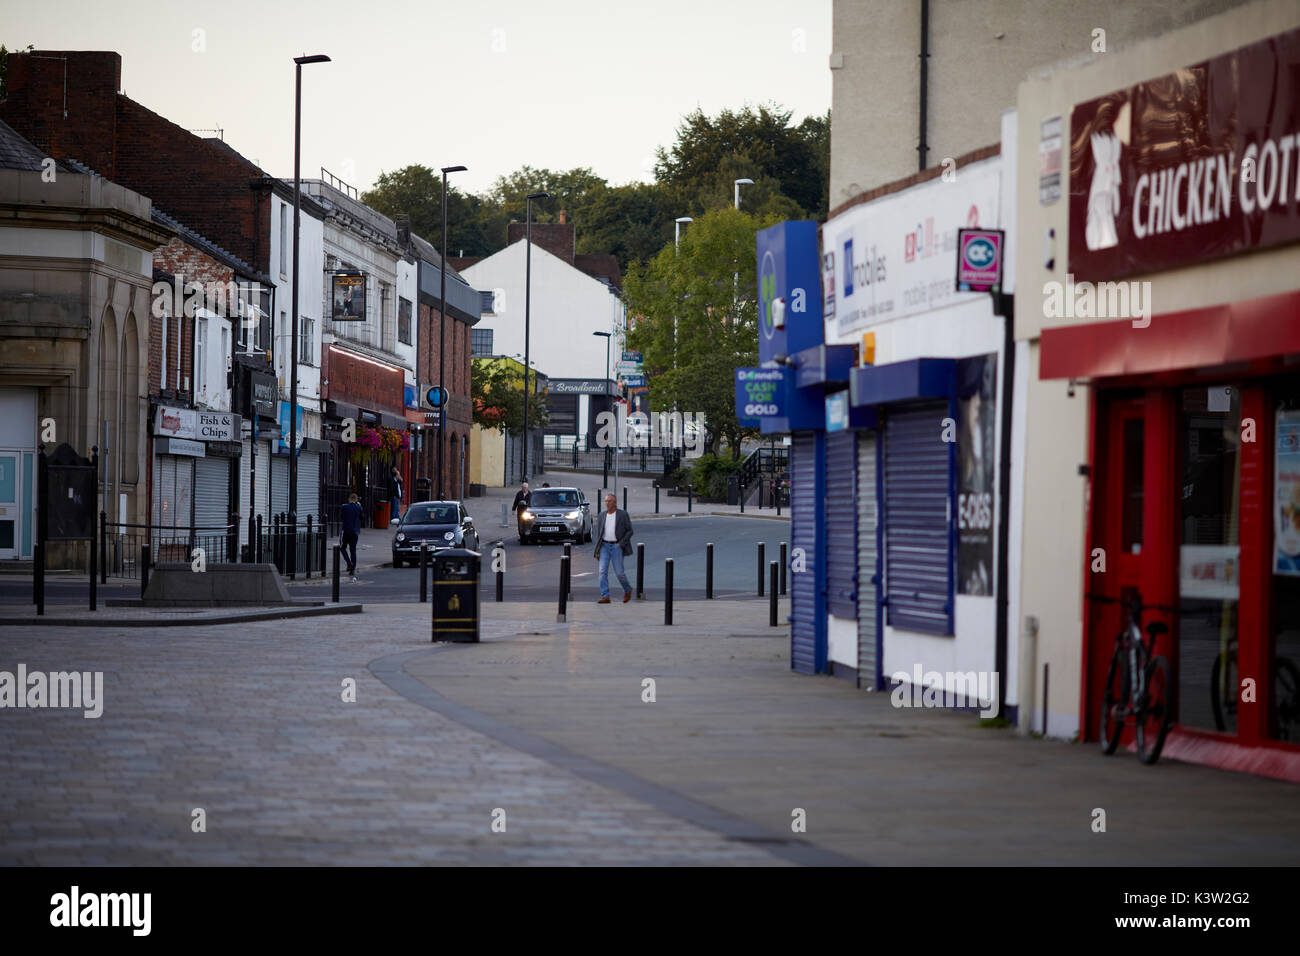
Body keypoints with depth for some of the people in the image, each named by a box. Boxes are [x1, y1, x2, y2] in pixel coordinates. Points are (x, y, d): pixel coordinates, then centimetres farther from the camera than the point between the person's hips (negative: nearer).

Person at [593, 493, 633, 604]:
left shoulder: (623, 514, -3)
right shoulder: (602, 516, 10)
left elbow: (629, 531, -2)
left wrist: (621, 543, -14)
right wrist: (597, 550, 12)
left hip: (617, 546, -4)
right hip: (604, 546, 4)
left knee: (619, 572, -3)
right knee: (603, 571, -8)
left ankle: (627, 590, 24)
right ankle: (605, 597, -9)